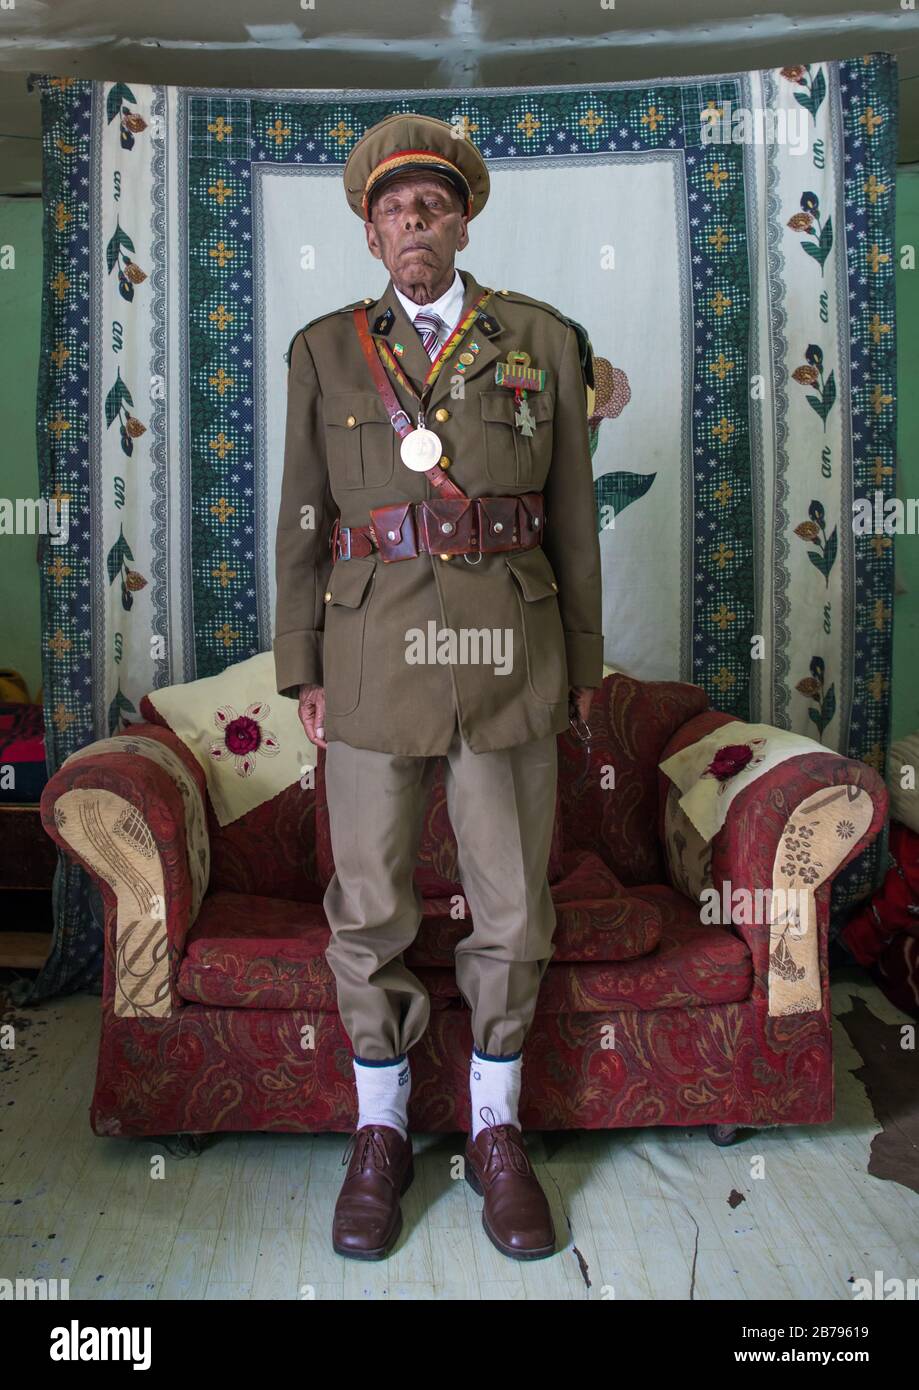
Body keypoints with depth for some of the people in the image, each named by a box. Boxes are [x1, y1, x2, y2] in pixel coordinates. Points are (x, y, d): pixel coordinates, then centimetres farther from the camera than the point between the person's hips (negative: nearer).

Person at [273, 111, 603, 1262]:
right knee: (369, 905, 7)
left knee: (512, 904, 6)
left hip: (509, 650, 0)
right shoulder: (325, 350, 10)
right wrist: (302, 668, 4)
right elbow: (302, 518, 9)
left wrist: (582, 658, 7)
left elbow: (573, 509, 9)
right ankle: (380, 1132, 27)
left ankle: (496, 1130, 27)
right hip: (373, 650, 0)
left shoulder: (541, 339, 9)